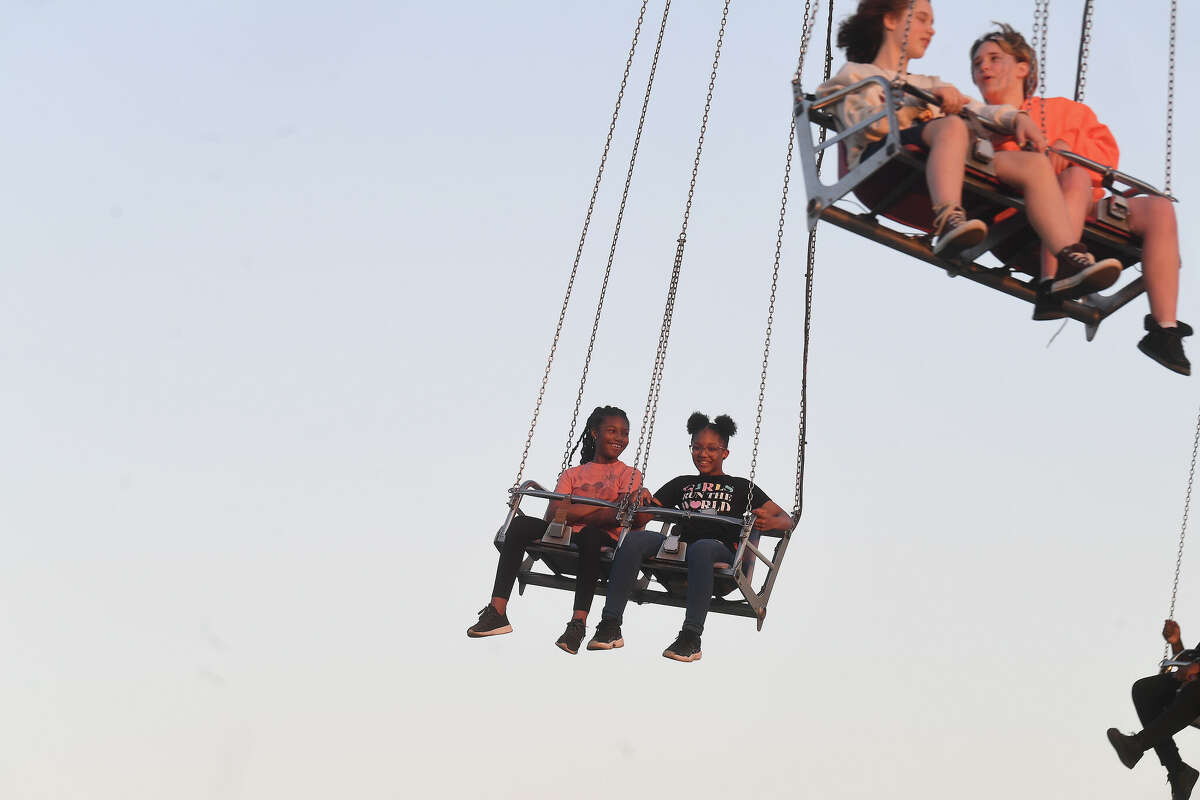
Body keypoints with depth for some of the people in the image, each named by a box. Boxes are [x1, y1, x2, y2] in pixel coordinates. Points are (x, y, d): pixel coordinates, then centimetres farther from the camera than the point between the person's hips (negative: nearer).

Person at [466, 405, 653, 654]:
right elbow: (553, 514, 5)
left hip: (604, 543, -3)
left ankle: (579, 622, -46)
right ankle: (497, 612, -30)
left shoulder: (630, 475, 15)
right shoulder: (572, 474, 23)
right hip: (565, 541, 3)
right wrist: (599, 507, -6)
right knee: (521, 524, -22)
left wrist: (573, 513, -7)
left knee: (590, 535, -39)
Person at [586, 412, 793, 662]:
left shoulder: (740, 487, 22)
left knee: (701, 547, -40)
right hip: (679, 545, 3)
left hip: (720, 550, -3)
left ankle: (691, 637, -43)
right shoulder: (682, 484, 31)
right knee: (633, 538, -26)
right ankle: (610, 627, -34)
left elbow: (786, 520, 14)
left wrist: (770, 523, -10)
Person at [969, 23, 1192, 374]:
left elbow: (1107, 153, 15)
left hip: (1086, 214, 3)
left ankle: (1164, 328, -26)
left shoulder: (1063, 110, 27)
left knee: (1158, 208, -18)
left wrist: (1068, 146, -4)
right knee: (1077, 177, -32)